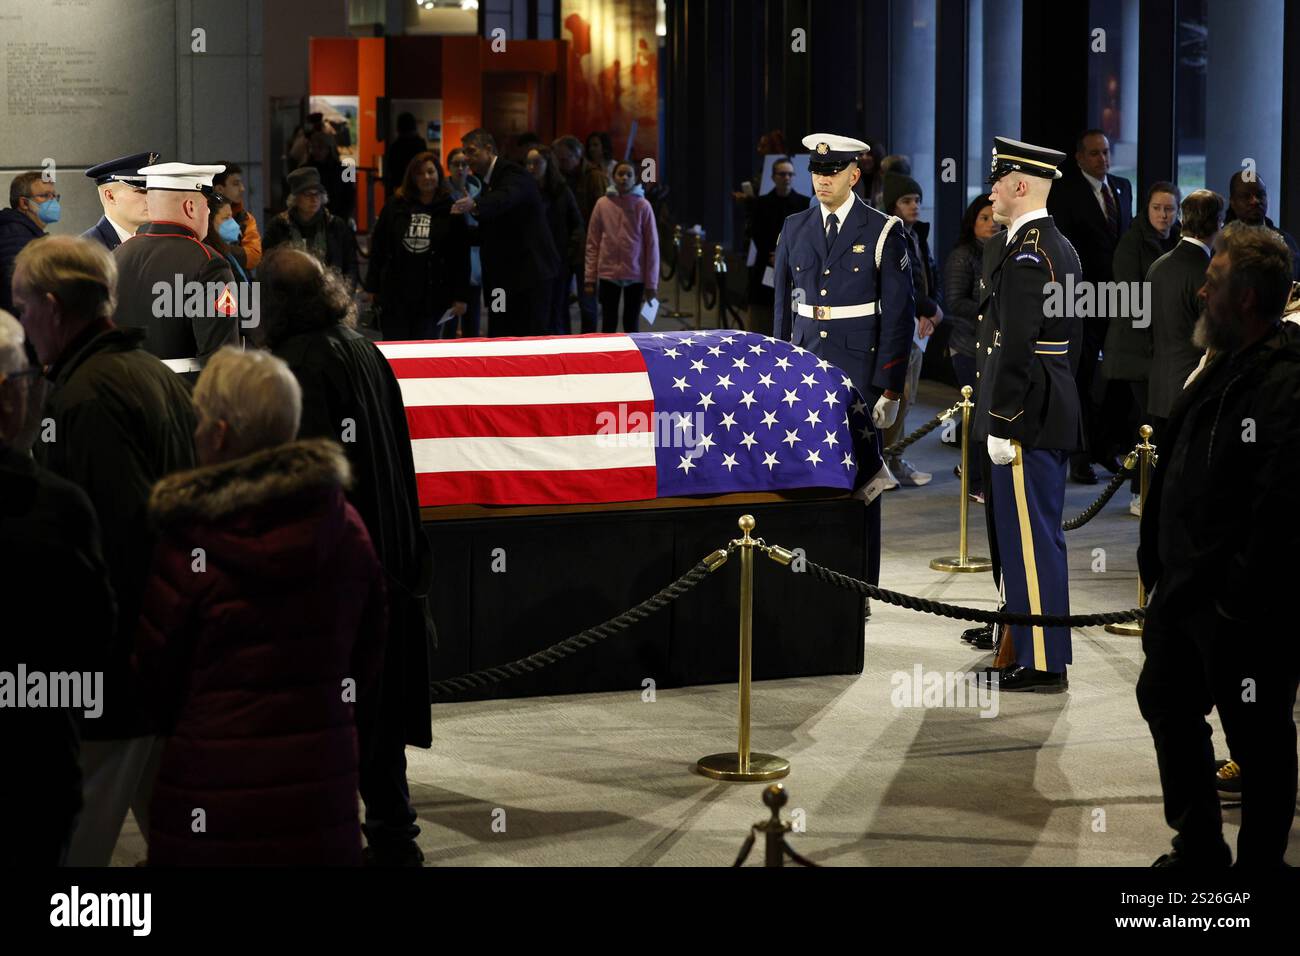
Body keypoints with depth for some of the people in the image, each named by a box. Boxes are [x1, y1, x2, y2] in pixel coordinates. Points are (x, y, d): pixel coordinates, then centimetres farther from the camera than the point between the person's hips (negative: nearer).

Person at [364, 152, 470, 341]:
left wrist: (461, 297, -6)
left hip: (432, 295, -2)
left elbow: (461, 257, -1)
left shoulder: (450, 210, 0)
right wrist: (372, 287, 6)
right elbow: (377, 249, 9)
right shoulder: (395, 207, 5)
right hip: (395, 294, 2)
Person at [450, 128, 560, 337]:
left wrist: (474, 204, -53)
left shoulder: (513, 174, -11)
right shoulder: (486, 181, 17)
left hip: (529, 272, -9)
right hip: (501, 277, 9)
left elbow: (505, 197, -35)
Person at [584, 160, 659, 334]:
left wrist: (651, 283, -4)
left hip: (635, 276, -1)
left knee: (631, 325, 9)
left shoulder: (643, 206, -4)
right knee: (608, 325, 5)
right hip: (608, 275, 1)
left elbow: (652, 245, -2)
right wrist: (590, 277, 0)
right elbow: (592, 243, 4)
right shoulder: (603, 205, 0)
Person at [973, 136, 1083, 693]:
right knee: (1040, 535, 16)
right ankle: (1040, 647, 24)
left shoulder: (1026, 254, -17)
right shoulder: (1062, 248, 14)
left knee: (1029, 538, -5)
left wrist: (1000, 425, -19)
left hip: (1026, 414, -10)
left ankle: (1041, 664, -2)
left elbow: (1016, 344, -21)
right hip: (1057, 411, 10)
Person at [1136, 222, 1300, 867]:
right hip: (1185, 591, 11)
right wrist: (1158, 562, 17)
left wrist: (1241, 600, -27)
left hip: (1246, 615, -11)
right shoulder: (1223, 368, 11)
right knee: (1166, 703, 22)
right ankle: (1198, 849, 37)